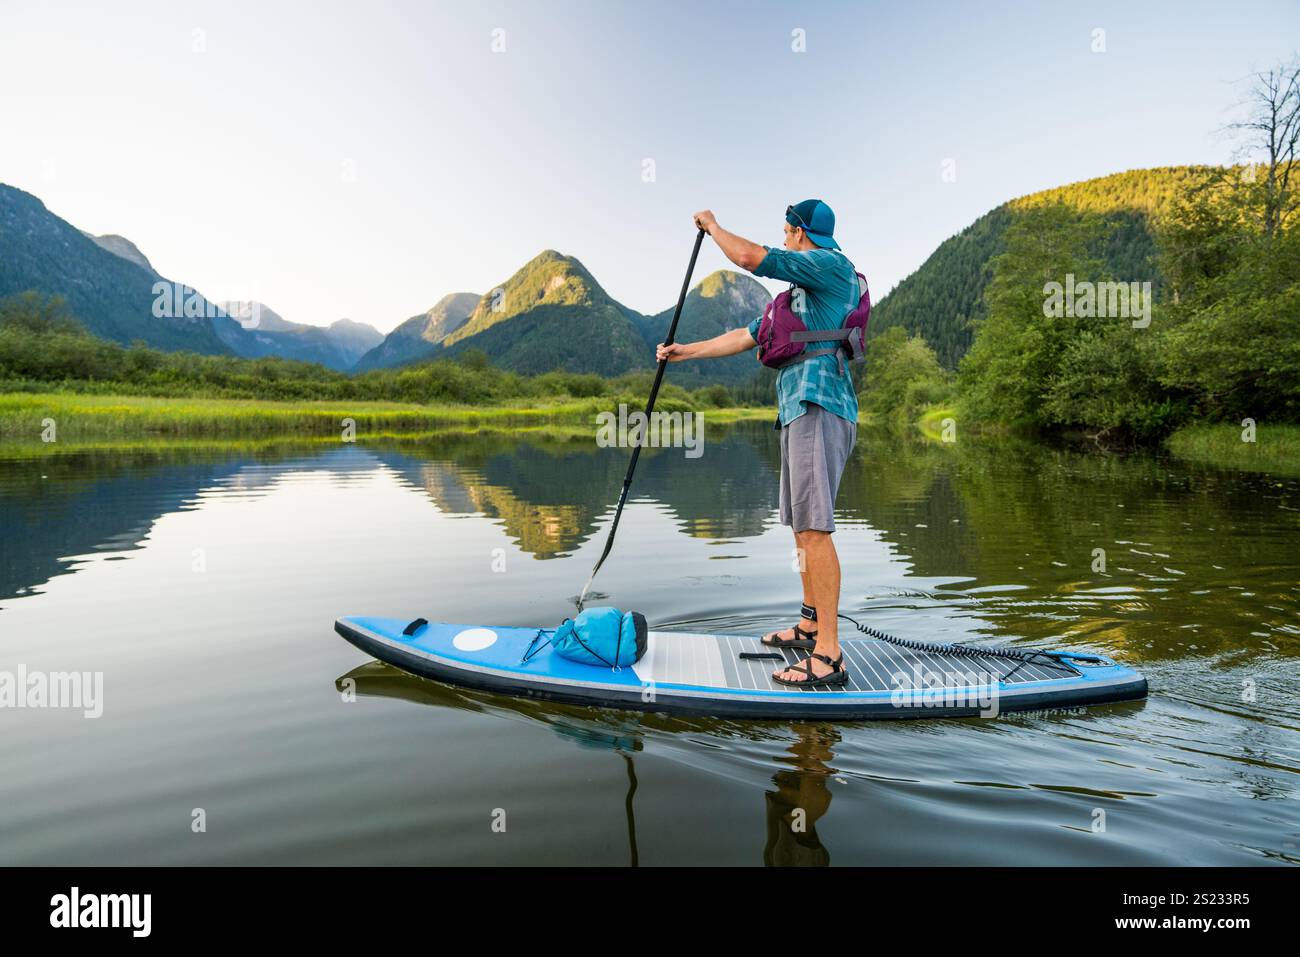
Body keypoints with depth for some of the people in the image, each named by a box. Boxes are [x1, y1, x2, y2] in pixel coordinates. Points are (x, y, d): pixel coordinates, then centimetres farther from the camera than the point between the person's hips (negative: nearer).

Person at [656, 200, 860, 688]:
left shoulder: (833, 265, -2)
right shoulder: (801, 294, 28)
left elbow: (750, 257, -11)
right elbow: (747, 336, 31)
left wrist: (712, 226, 7)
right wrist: (686, 351, 32)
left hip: (820, 408, -10)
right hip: (799, 410, 10)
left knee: (814, 527, -15)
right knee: (802, 525, 13)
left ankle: (828, 657, -14)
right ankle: (809, 625, 23)